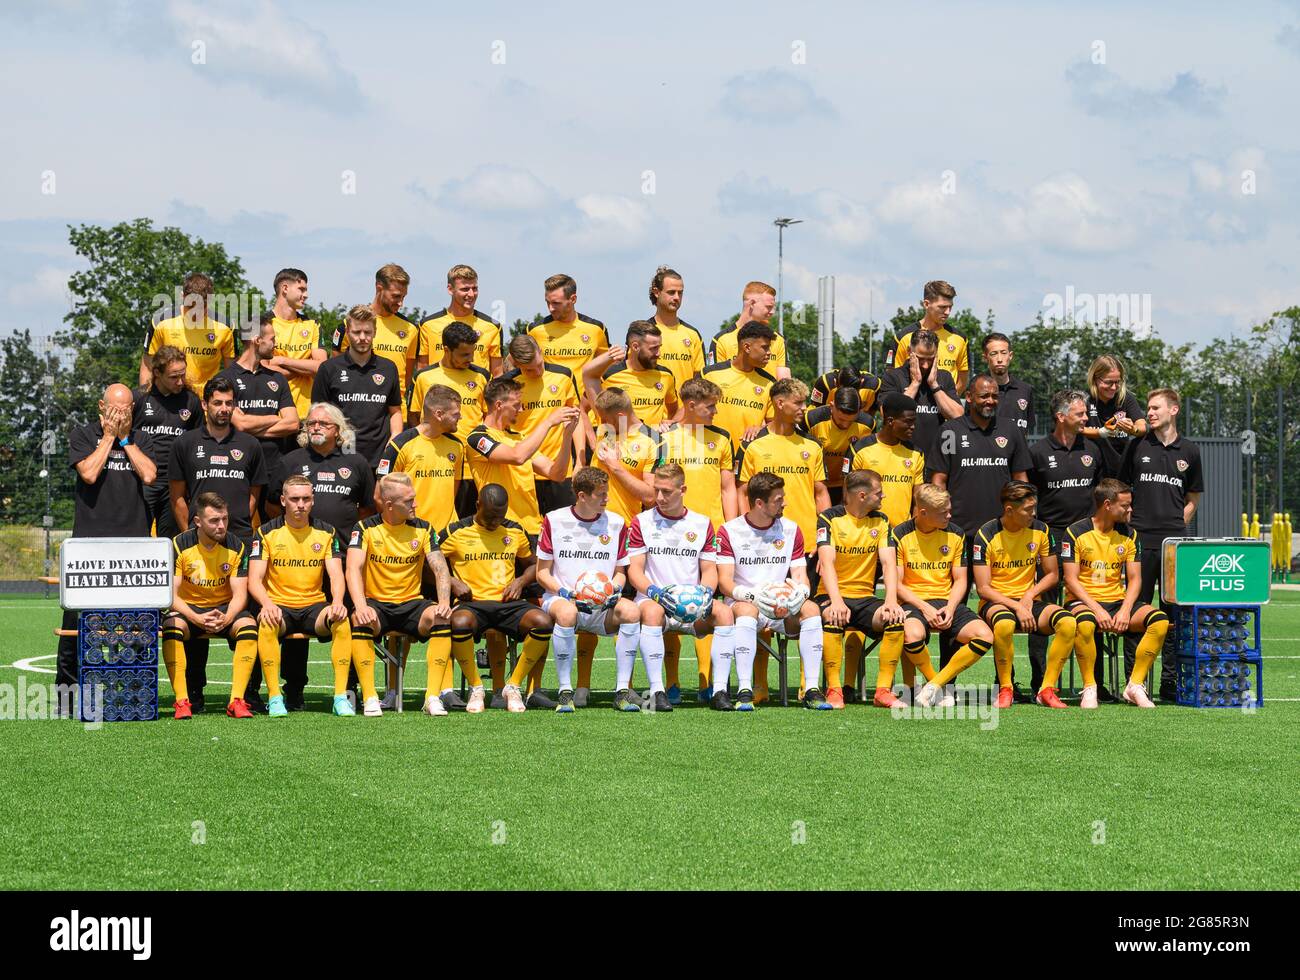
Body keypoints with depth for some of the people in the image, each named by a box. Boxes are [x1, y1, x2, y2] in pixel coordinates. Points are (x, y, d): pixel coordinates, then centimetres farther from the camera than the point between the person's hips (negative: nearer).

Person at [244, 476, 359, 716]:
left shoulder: (326, 533, 7)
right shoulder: (267, 533, 1)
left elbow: (336, 575, -1)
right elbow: (254, 580, -6)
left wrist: (337, 602, -24)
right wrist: (267, 604, -28)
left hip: (314, 606, 2)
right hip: (279, 606, -1)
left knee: (341, 620, -31)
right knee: (267, 622, -36)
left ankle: (341, 696, -27)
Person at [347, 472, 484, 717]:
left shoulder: (423, 529, 4)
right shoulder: (365, 528, -2)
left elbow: (440, 569, -4)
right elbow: (353, 568, -14)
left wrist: (444, 602, -24)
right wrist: (361, 606, -32)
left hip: (412, 603, 2)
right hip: (376, 604, -2)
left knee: (440, 617, -30)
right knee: (360, 620, -36)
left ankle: (432, 696, -30)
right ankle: (370, 697, -31)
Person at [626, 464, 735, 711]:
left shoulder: (702, 523, 13)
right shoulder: (642, 522, 7)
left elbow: (709, 569, 12)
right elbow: (634, 570, 1)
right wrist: (654, 591, -19)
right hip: (653, 601, -2)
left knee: (724, 611, -28)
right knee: (652, 611, -38)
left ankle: (719, 690, -29)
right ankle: (657, 690, -38)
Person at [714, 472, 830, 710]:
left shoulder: (791, 530, 11)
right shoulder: (729, 531, 0)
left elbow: (800, 575, 8)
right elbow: (724, 582, -7)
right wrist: (751, 594, -27)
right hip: (743, 604, -3)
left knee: (811, 608, -28)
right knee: (747, 609, -38)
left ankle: (812, 689, -29)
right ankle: (744, 691, -42)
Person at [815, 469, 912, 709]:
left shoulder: (880, 521, 9)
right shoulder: (829, 519, -5)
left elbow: (888, 562, -2)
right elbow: (827, 562, -17)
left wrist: (891, 600, -20)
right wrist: (836, 601, -33)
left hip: (865, 598, 4)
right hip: (831, 597, -4)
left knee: (897, 619, -26)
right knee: (833, 617, -38)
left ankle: (883, 690, -19)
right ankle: (833, 690, -28)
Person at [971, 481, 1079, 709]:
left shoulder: (1040, 530, 1)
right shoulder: (986, 535, -10)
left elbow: (1052, 575, 10)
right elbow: (983, 588, -11)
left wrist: (1030, 595, -7)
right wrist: (1016, 606, -20)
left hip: (1029, 599, 4)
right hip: (996, 602, -4)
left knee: (1068, 623, -26)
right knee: (1004, 624, -40)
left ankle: (1047, 689, -17)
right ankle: (1005, 689, -21)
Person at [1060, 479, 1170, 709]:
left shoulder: (1129, 535, 8)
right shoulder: (1076, 533, -5)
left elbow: (1134, 579, 5)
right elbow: (1071, 580, -8)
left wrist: (1125, 610, -13)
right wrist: (1097, 609, -21)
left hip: (1118, 601, 4)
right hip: (1084, 602, -4)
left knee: (1159, 619, -22)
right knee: (1085, 622, -40)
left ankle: (1135, 685, -17)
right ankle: (1089, 688, -24)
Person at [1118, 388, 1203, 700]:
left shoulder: (1189, 451, 9)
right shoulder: (1137, 446, 7)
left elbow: (1193, 499, 16)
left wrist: (1175, 525, 5)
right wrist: (1130, 524, 3)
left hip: (1175, 543, 1)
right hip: (1141, 541, -1)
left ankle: (1170, 682, 6)